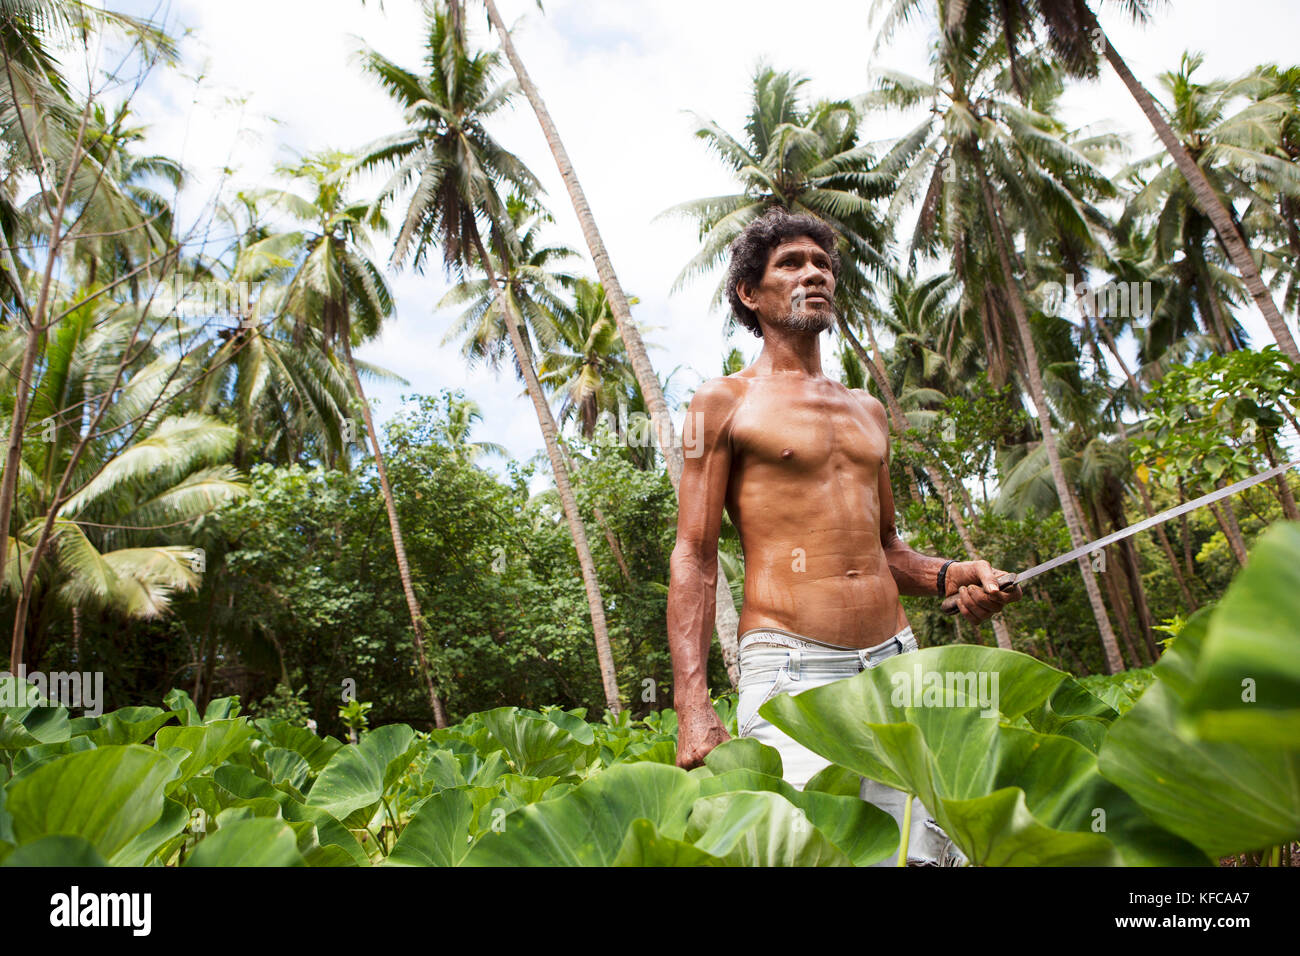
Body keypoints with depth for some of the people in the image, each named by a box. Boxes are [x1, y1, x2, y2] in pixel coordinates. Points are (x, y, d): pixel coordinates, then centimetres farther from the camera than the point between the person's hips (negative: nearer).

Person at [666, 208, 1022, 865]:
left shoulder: (868, 411, 20)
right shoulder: (725, 402, 3)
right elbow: (694, 557, -3)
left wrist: (947, 575, 4)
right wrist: (692, 706, -13)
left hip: (896, 663, 6)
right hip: (791, 669, -5)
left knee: (928, 850, 3)